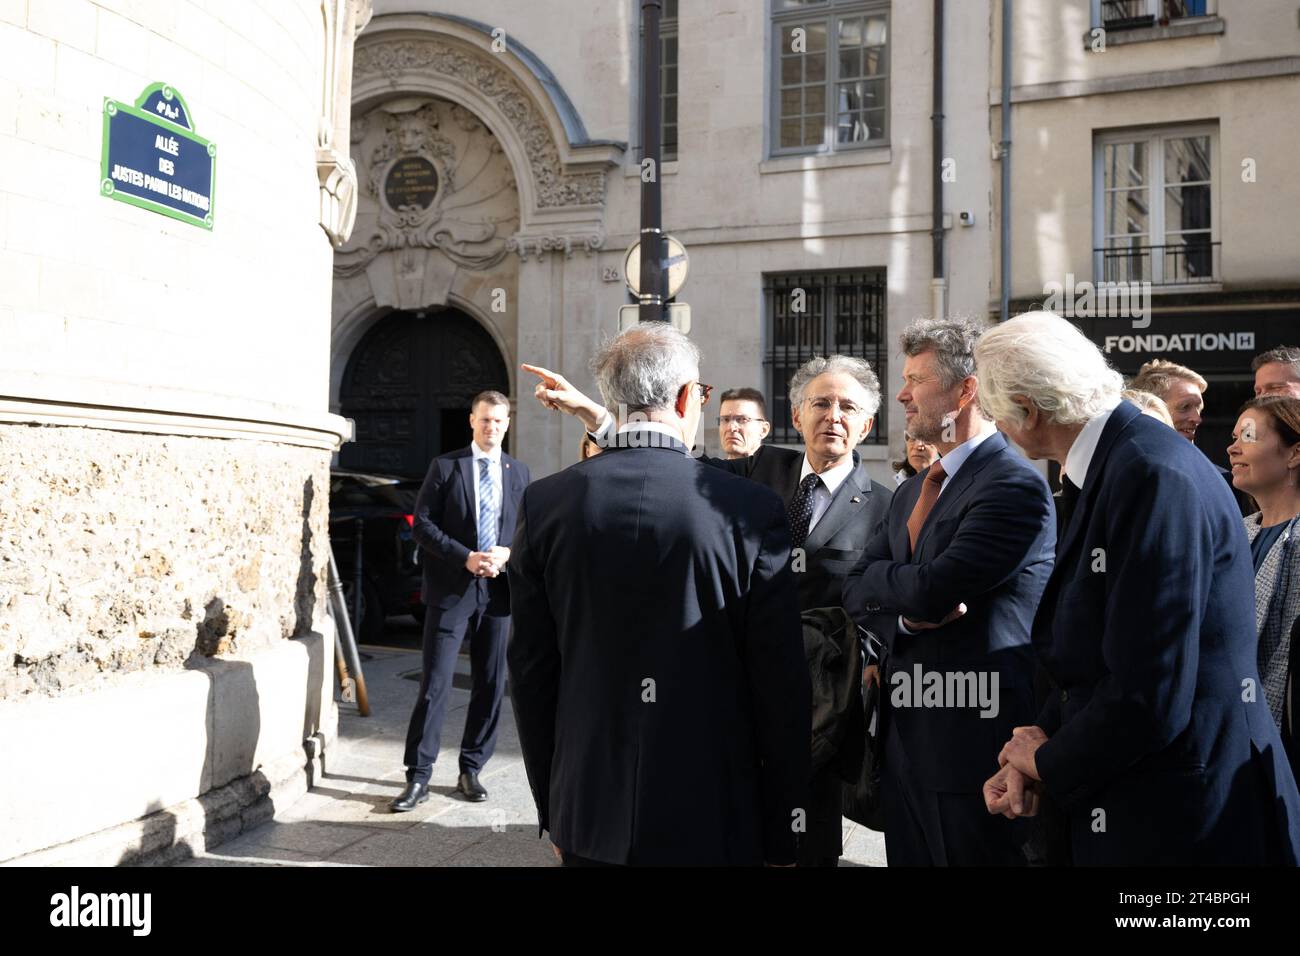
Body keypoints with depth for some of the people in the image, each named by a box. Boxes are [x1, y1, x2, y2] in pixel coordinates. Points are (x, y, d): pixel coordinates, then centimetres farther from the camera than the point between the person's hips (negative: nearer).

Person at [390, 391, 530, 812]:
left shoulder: (518, 472, 10)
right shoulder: (445, 466, 1)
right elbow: (421, 524, -4)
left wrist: (508, 553, -9)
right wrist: (465, 558, -15)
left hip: (497, 590, 3)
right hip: (451, 590, -3)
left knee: (491, 685, 7)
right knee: (434, 684, -4)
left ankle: (470, 770, 21)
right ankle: (418, 777, 4)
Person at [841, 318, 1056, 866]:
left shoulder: (1016, 486, -14)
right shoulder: (911, 493, 15)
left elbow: (934, 587, -23)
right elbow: (855, 593, 11)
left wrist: (880, 576, -2)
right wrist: (908, 613, -10)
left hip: (975, 738, -8)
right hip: (905, 737, 8)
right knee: (909, 856, 15)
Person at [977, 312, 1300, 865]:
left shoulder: (1153, 476, -23)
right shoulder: (1110, 469, 6)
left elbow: (1149, 695, -25)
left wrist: (1050, 762, -10)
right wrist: (1037, 750, -2)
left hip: (1184, 819, -8)